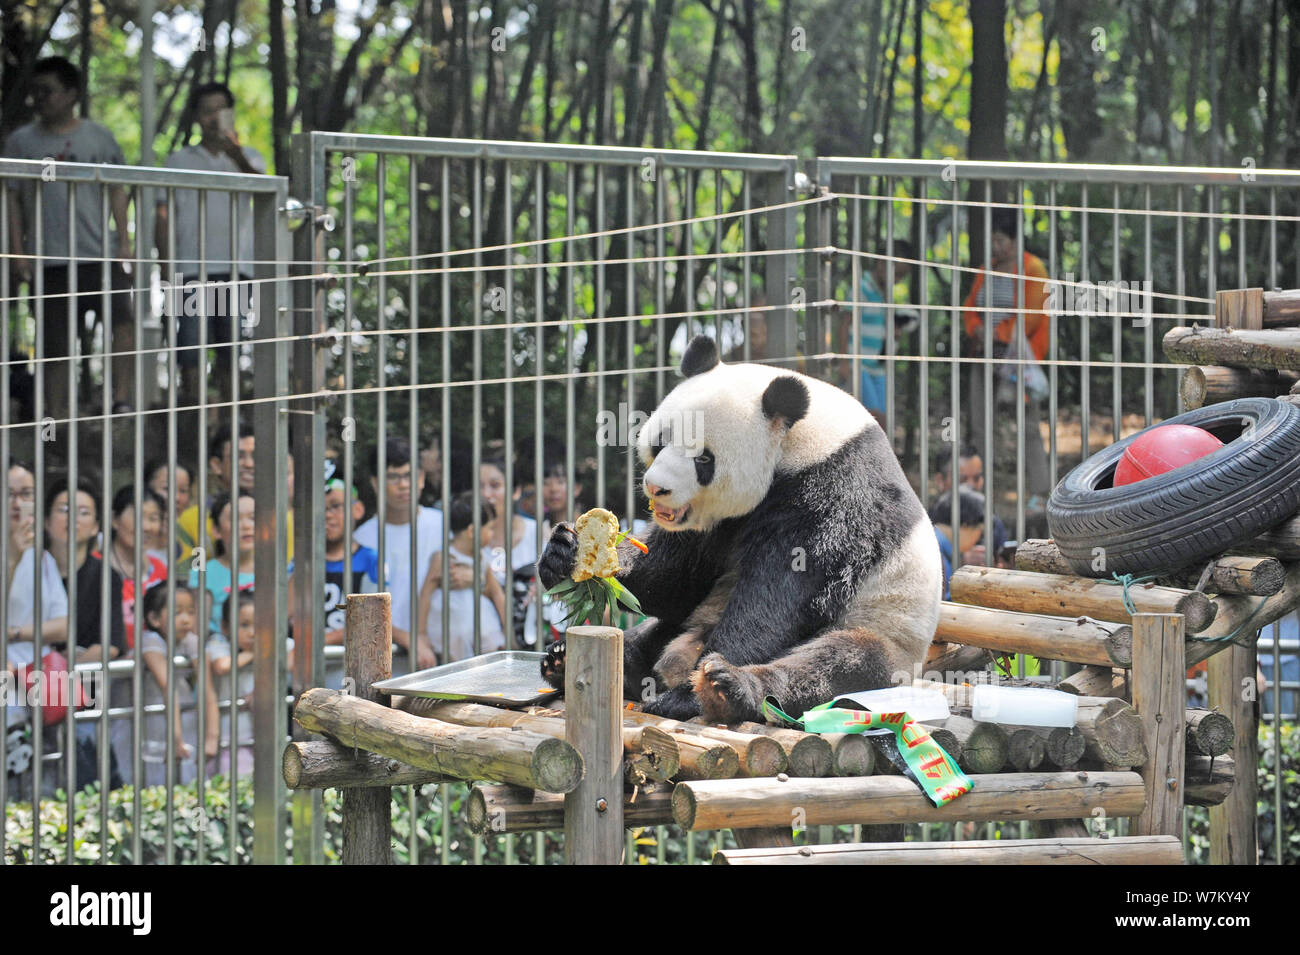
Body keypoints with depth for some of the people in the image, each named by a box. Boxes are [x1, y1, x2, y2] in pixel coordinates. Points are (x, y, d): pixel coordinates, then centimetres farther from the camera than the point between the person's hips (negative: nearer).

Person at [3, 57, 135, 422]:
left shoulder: (98, 137, 9)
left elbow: (117, 191, 13)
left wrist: (123, 241, 3)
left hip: (99, 254, 0)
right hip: (49, 260, 0)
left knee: (123, 321, -18)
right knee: (55, 347, 2)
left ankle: (121, 400, -16)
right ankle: (56, 417, 8)